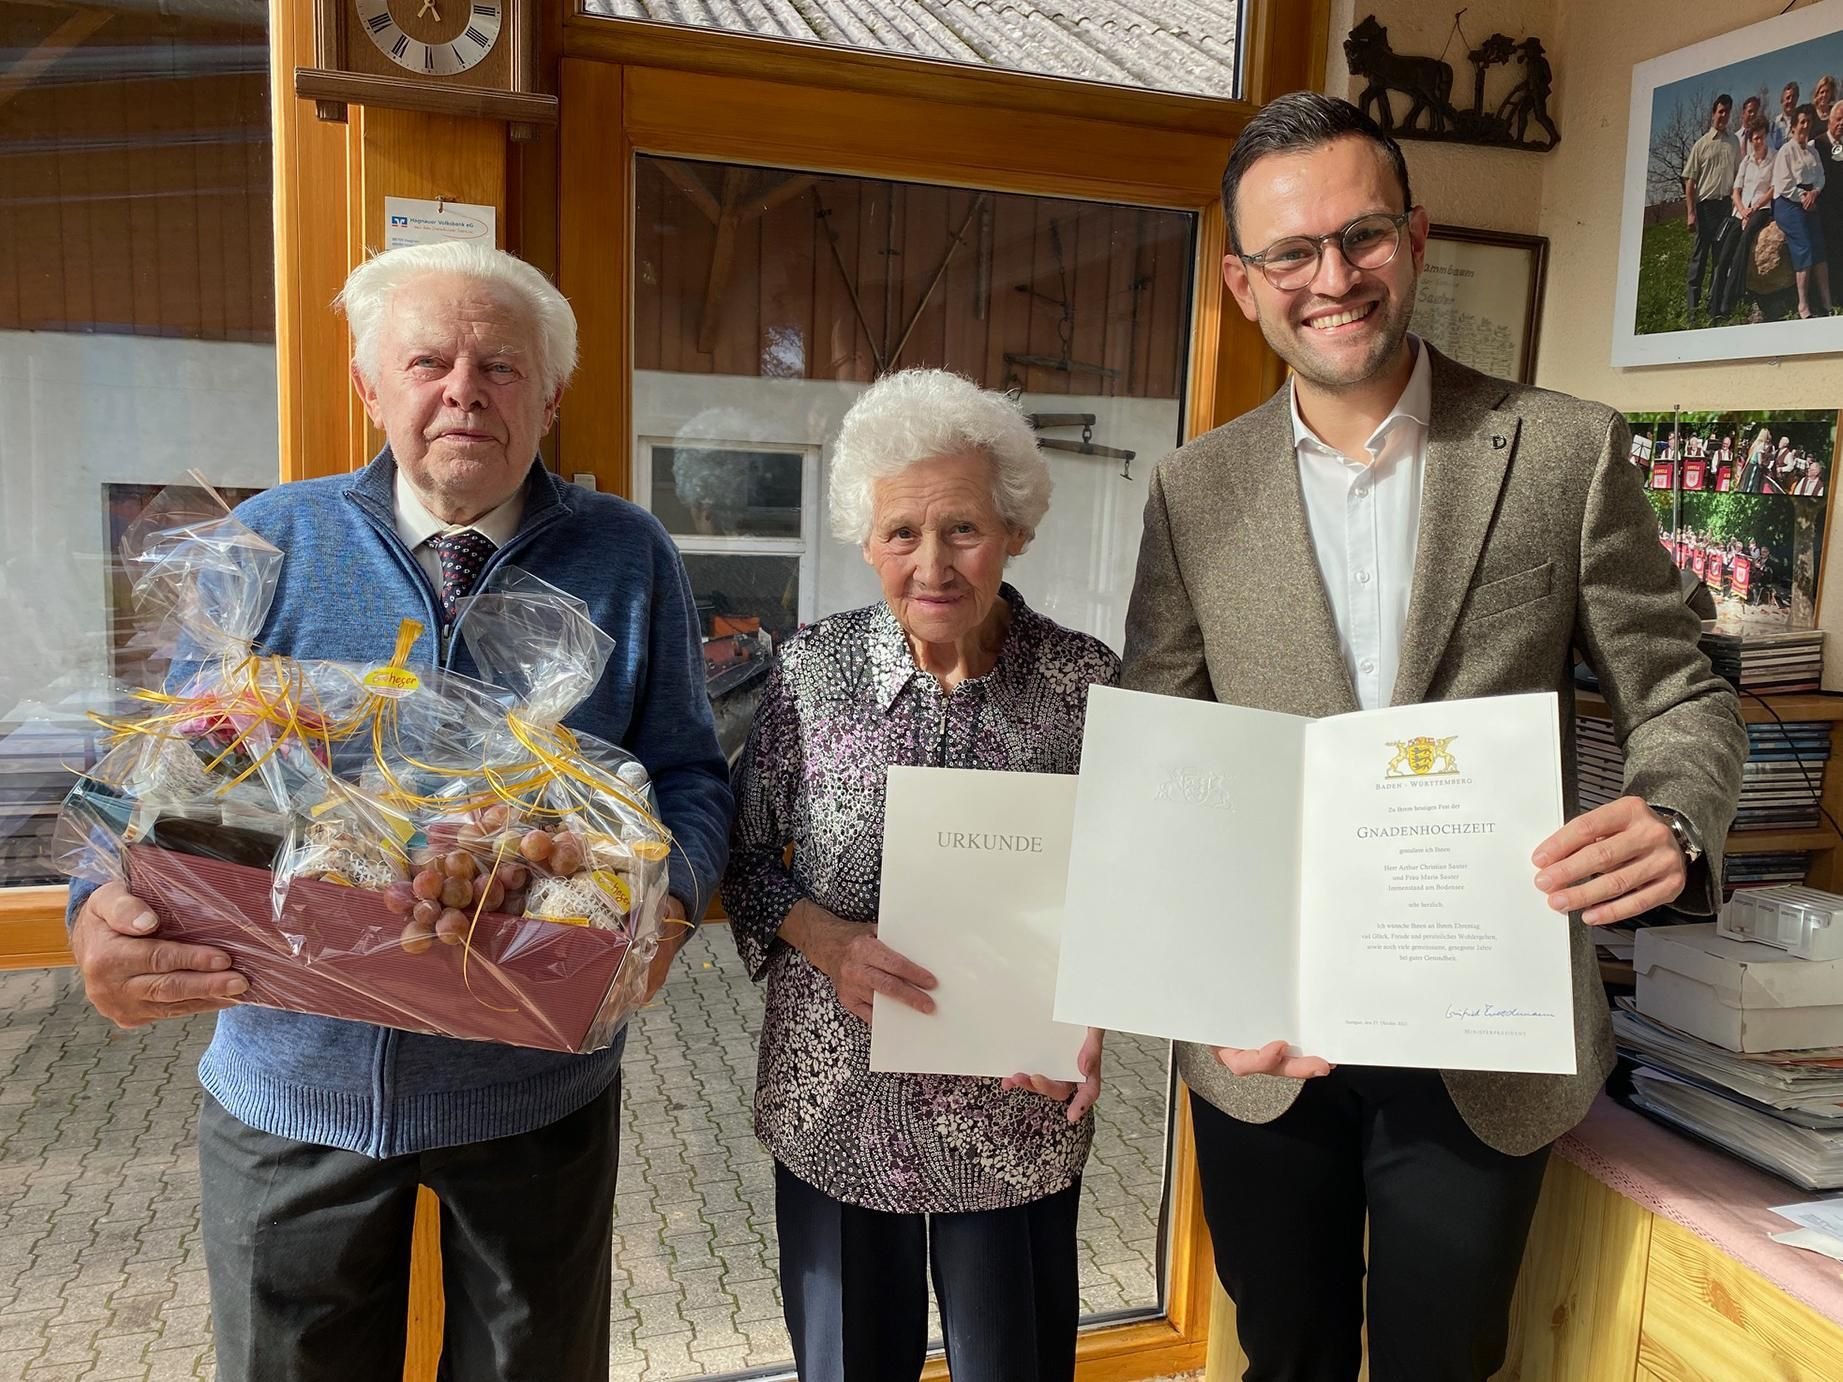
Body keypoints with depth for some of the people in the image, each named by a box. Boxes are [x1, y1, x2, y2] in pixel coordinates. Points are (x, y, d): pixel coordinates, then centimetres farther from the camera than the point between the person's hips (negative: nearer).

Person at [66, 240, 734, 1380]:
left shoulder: (627, 558, -4)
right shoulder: (273, 543, -1)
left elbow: (688, 772, -4)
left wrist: (667, 898, -25)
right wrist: (110, 913, -22)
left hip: (535, 1084, 0)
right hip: (293, 1082, 1)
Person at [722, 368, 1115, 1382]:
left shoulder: (1084, 681, -8)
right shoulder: (811, 670, -6)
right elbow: (747, 855, 1)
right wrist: (827, 939, -17)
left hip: (1016, 1105, 0)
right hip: (836, 1101, 1)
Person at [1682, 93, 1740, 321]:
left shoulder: (1734, 142, 12)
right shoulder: (1702, 144, 2)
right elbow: (1690, 180, -1)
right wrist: (1690, 212, -9)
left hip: (1727, 204, 3)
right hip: (1705, 203, -3)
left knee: (1722, 256, 6)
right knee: (1699, 256, -2)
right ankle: (1691, 307, -1)